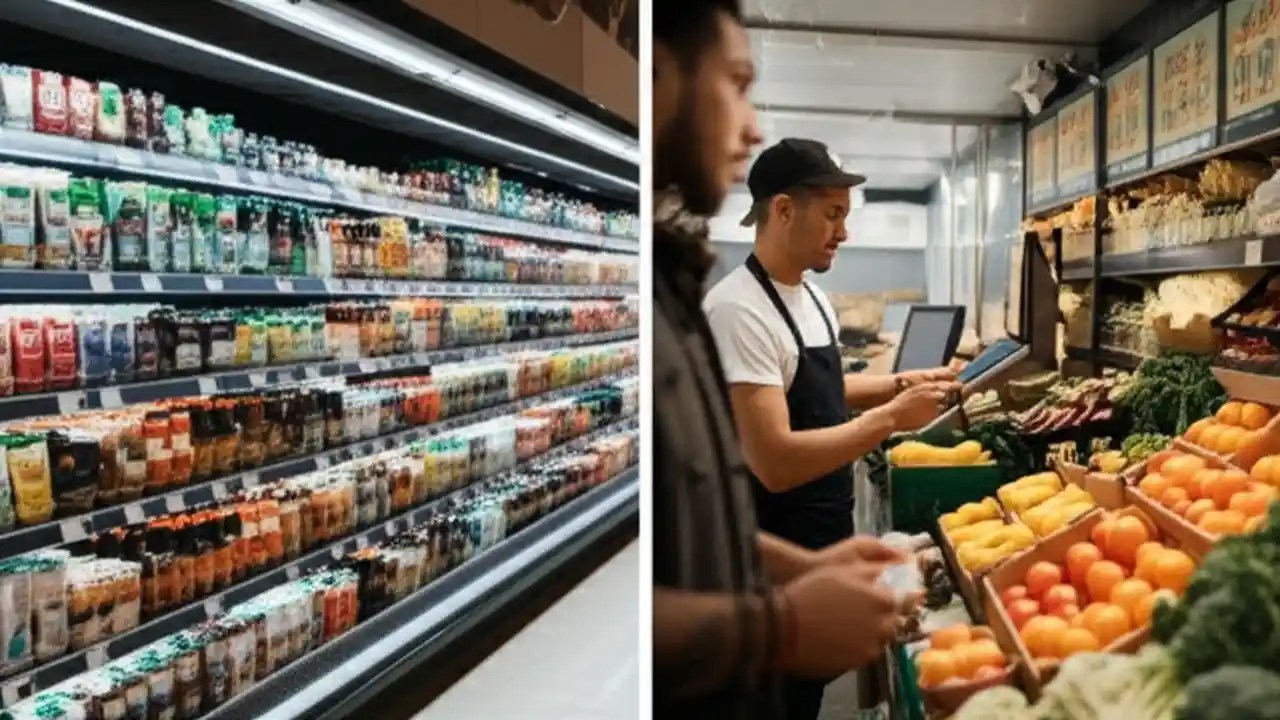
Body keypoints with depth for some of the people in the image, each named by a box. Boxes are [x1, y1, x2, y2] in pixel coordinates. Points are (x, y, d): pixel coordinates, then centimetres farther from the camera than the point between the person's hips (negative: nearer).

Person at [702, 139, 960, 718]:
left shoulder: (810, 295, 6)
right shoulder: (739, 309, -25)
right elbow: (776, 463, -32)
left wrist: (900, 384, 7)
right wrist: (890, 417, -25)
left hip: (822, 538, 9)